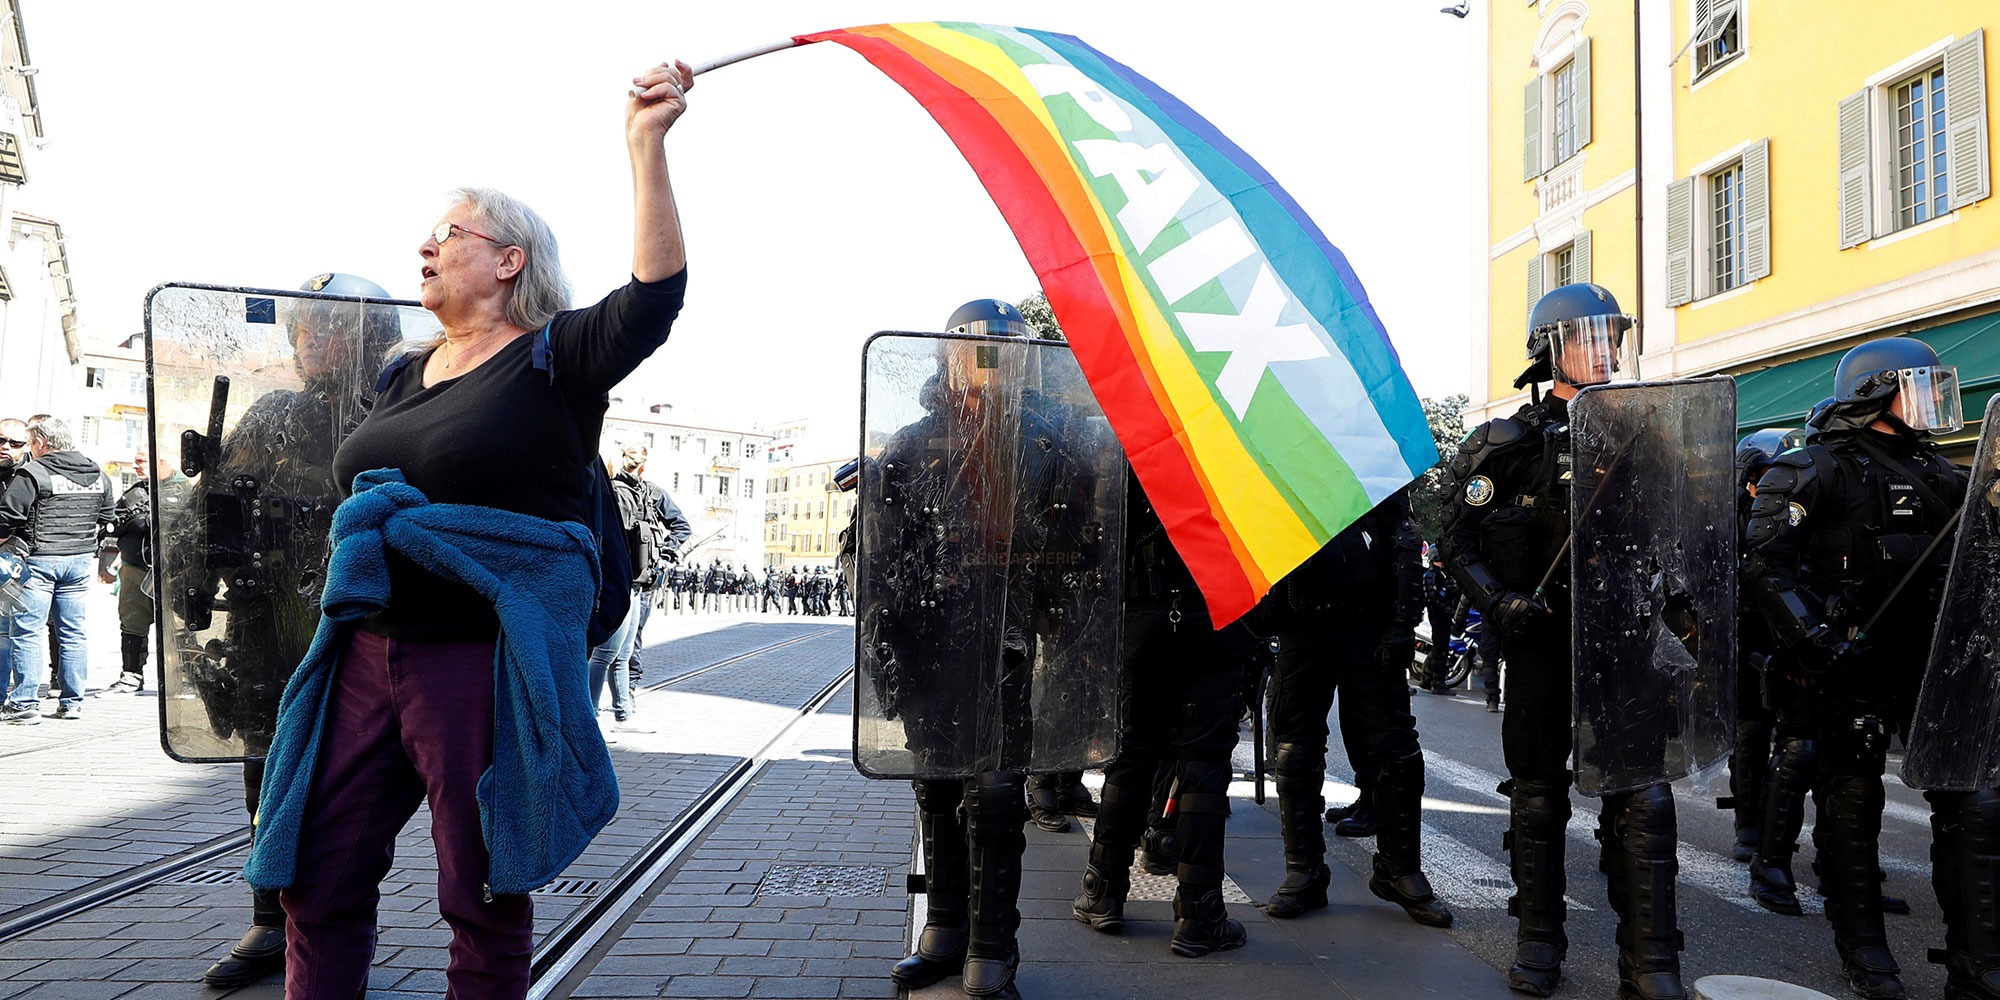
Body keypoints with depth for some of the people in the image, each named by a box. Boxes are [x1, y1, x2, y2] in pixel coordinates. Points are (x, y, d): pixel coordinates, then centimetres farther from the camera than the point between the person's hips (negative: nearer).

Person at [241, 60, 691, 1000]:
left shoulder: (553, 358, -5)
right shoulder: (404, 375, 17)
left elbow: (653, 295, -21)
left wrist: (646, 145, -26)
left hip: (487, 659, -7)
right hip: (371, 648, 7)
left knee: (484, 900, 5)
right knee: (316, 878, 12)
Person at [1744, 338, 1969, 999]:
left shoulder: (1939, 475, 16)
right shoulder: (1820, 469, -7)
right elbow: (1764, 560, -15)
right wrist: (1814, 637, -21)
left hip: (1930, 656, 6)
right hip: (1852, 664, -6)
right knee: (1854, 797, 2)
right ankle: (1862, 946, 15)